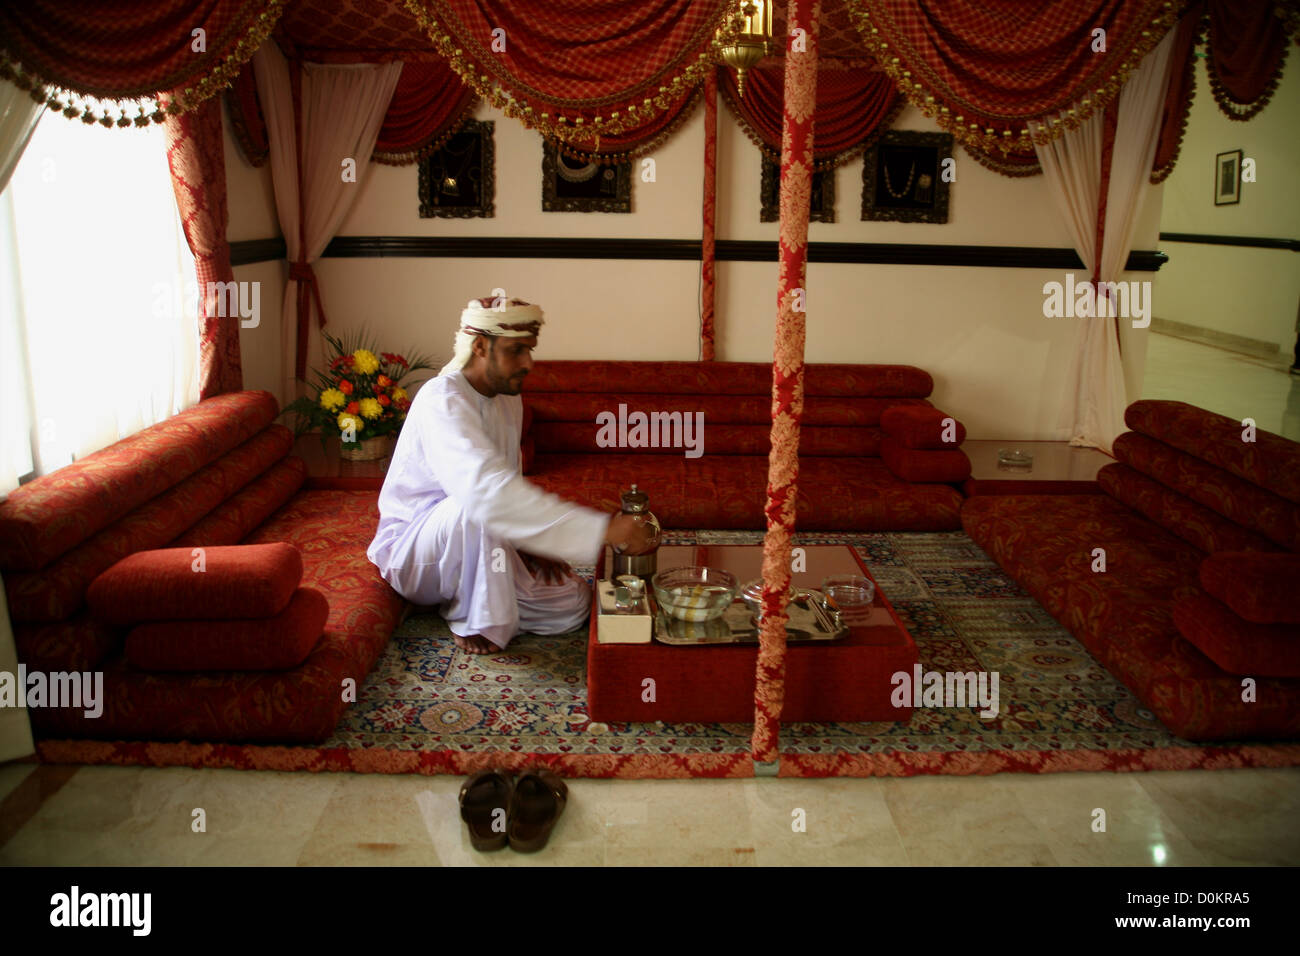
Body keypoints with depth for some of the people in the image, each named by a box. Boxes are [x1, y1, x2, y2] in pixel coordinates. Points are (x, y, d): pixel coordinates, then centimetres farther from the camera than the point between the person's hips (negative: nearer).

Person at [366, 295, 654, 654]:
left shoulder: (508, 400, 3)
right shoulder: (441, 399, -27)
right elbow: (488, 488, -43)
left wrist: (530, 545, -6)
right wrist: (603, 527, -48)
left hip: (472, 544, 8)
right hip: (410, 553, -8)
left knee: (573, 601, -5)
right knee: (476, 504, -38)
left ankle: (465, 601, 10)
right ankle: (475, 622, -19)